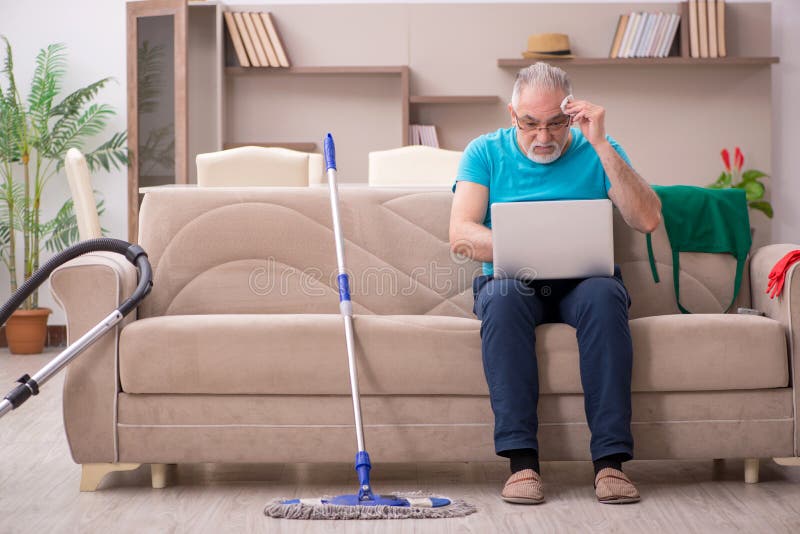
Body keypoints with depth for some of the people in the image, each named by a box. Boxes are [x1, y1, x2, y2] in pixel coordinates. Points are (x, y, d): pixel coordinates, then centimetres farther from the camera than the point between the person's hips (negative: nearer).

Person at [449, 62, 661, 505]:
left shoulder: (596, 152, 6)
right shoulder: (486, 153, 7)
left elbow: (648, 219, -9)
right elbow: (461, 236, -6)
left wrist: (601, 144, -14)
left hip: (581, 283, 0)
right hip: (513, 282, 0)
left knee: (604, 294, -35)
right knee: (503, 298, -35)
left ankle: (610, 459, -36)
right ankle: (522, 460, -37)